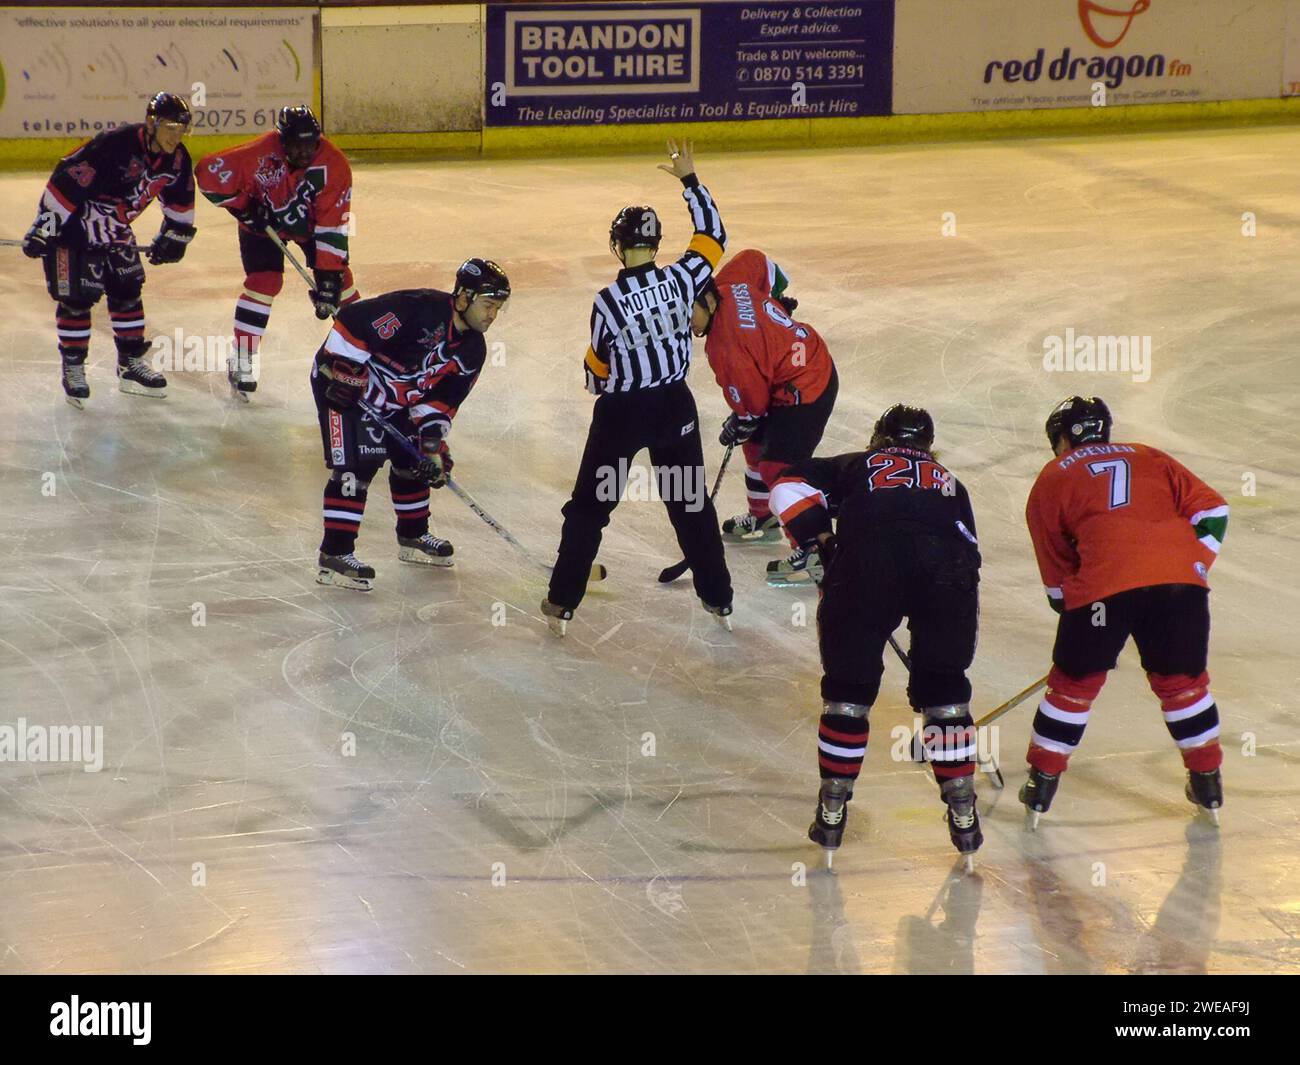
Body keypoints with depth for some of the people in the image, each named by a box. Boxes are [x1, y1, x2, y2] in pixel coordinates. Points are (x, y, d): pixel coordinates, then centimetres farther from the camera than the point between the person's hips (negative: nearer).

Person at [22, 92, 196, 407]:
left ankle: (131, 363, 22)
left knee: (128, 292, 10)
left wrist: (174, 236, 18)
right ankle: (72, 367, 6)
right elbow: (67, 180, -31)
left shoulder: (176, 158, -8)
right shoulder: (114, 145, -32)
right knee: (77, 297, -7)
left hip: (116, 231, 8)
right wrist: (43, 228, -28)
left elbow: (180, 200, 13)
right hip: (74, 227, -8)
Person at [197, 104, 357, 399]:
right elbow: (209, 171, -27)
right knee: (264, 282, -17)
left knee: (338, 277, -4)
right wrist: (243, 207, -22)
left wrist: (328, 276, -32)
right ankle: (242, 361, -7)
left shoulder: (334, 166, -30)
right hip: (262, 220, -2)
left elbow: (333, 225, -28)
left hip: (308, 222, 2)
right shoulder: (259, 154, -36)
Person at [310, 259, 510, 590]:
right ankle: (334, 556, -17)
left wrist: (433, 440, -9)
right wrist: (343, 372, -29)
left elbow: (443, 398, 3)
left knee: (414, 460, 16)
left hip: (393, 399, 9)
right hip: (342, 382, -9)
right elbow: (353, 321, -30)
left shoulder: (472, 350, -2)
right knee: (356, 465, -18)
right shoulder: (420, 309, -29)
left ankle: (413, 537, 37)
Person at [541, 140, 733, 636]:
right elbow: (712, 237, 7)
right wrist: (690, 180, 12)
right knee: (691, 500, 16)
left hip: (621, 411, -3)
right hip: (674, 406, 3)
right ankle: (718, 599, 21)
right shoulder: (680, 278, -10)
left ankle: (562, 603, 8)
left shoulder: (607, 300, -17)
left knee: (590, 504, 7)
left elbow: (597, 367, -6)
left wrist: (600, 385, 17)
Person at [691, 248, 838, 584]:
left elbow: (751, 400, -18)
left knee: (778, 468, -11)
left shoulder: (724, 347, -28)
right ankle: (762, 518, 45)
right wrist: (777, 295, 26)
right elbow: (757, 260, 14)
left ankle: (812, 550, -6)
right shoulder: (731, 281, -7)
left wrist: (738, 427, 2)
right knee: (757, 443, 25)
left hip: (803, 392, -11)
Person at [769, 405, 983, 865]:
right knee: (943, 690, 18)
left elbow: (789, 487, 16)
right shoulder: (949, 483, 37)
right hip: (945, 565, 2)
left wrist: (818, 542, 23)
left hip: (866, 560, -2)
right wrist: (961, 637, 39)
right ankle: (963, 814, 18)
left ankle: (832, 811, 16)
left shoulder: (858, 466, 31)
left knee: (849, 686, 14)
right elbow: (970, 556, 34)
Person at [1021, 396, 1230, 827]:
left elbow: (1057, 571, 23)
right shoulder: (1151, 459, 28)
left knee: (1075, 682, 15)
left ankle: (1042, 782, 20)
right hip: (1180, 579, 2)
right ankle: (1207, 781, 26)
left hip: (1105, 585, -2)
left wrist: (1069, 608, 35)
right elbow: (1212, 512, 16)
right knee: (1183, 680, 21)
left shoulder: (1051, 481, 22)